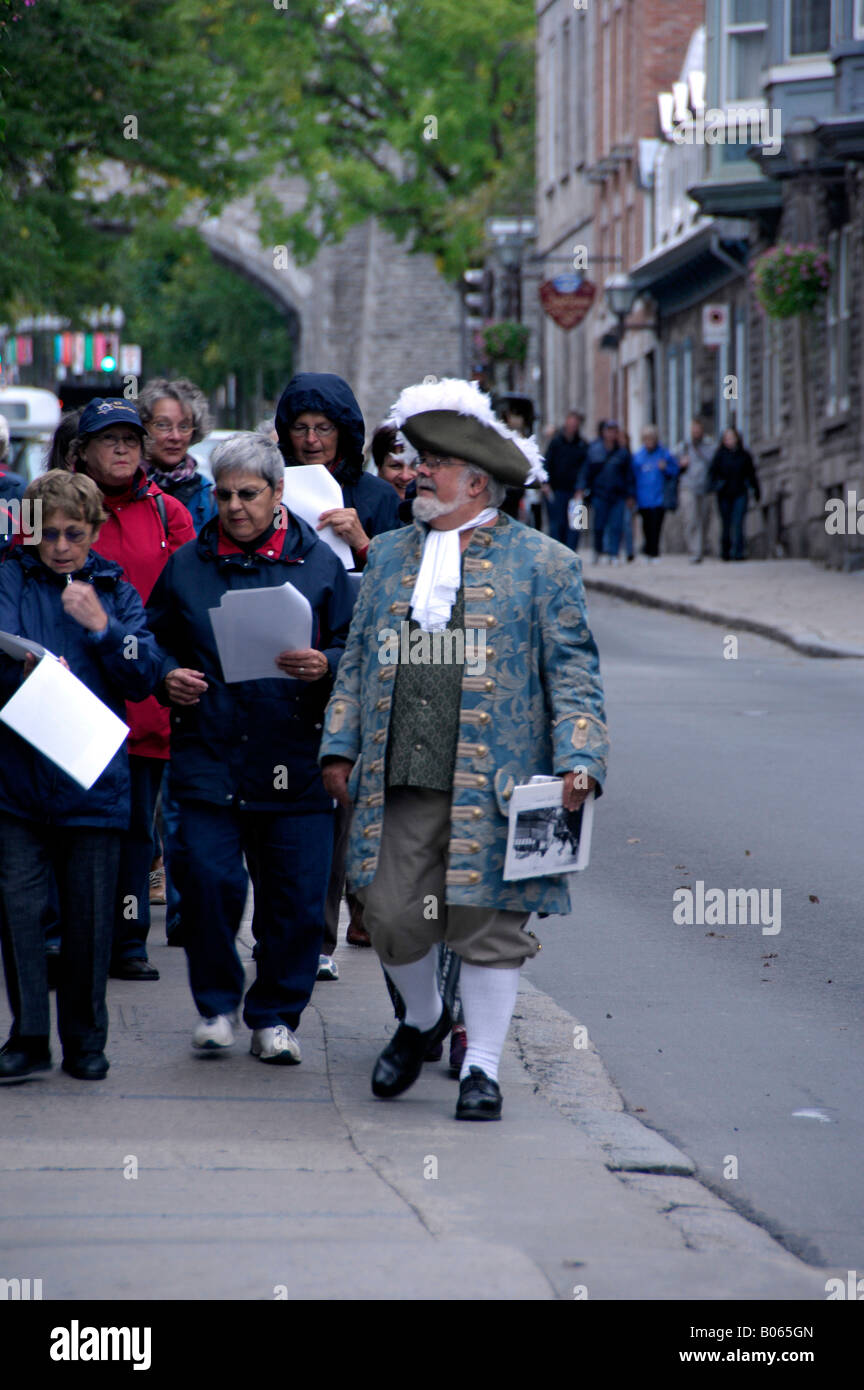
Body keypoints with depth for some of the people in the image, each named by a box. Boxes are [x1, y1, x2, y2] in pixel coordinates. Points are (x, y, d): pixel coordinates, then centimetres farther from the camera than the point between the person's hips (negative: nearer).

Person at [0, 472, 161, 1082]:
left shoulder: (117, 591, 10)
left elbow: (146, 676, 2)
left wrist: (102, 626, -11)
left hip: (94, 776, 1)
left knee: (90, 914, 3)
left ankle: (85, 1040, 16)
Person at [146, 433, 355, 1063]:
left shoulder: (318, 563, 6)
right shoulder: (187, 566, 11)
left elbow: (357, 650, 6)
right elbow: (154, 643, 19)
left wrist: (324, 666, -15)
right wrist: (168, 677, -1)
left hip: (295, 765, -1)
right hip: (208, 756, 1)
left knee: (296, 898, 0)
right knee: (209, 881, -9)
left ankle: (276, 1016, 16)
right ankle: (217, 1004, 11)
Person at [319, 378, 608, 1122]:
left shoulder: (542, 562, 2)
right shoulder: (391, 553, 16)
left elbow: (573, 670, 0)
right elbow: (358, 659, 19)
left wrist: (577, 760, -11)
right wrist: (341, 746, 12)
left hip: (493, 782, -4)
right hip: (400, 781, 4)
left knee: (488, 920, 0)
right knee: (393, 915, 4)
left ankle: (483, 1066, 12)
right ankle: (422, 1020, 31)